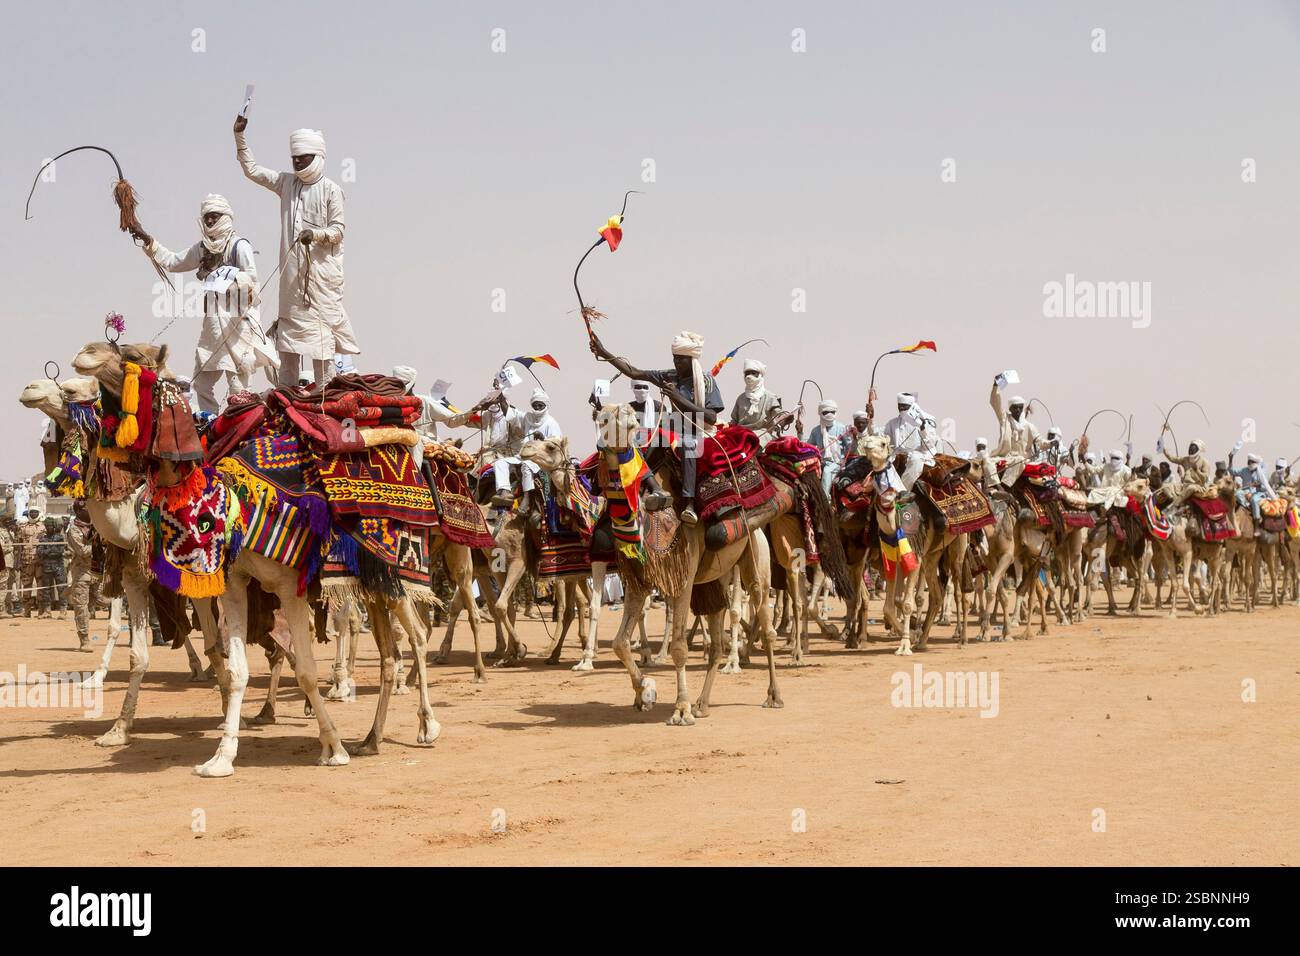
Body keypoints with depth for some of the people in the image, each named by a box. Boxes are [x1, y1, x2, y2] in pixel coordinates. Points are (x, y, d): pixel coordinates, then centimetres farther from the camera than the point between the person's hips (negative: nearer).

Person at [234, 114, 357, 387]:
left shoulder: (331, 190, -3)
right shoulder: (286, 183, 13)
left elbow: (338, 230, -5)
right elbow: (251, 169, 19)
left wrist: (315, 235, -23)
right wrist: (239, 136, 11)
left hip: (321, 271, -5)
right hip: (292, 272, 5)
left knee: (322, 334, -7)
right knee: (288, 333, 6)